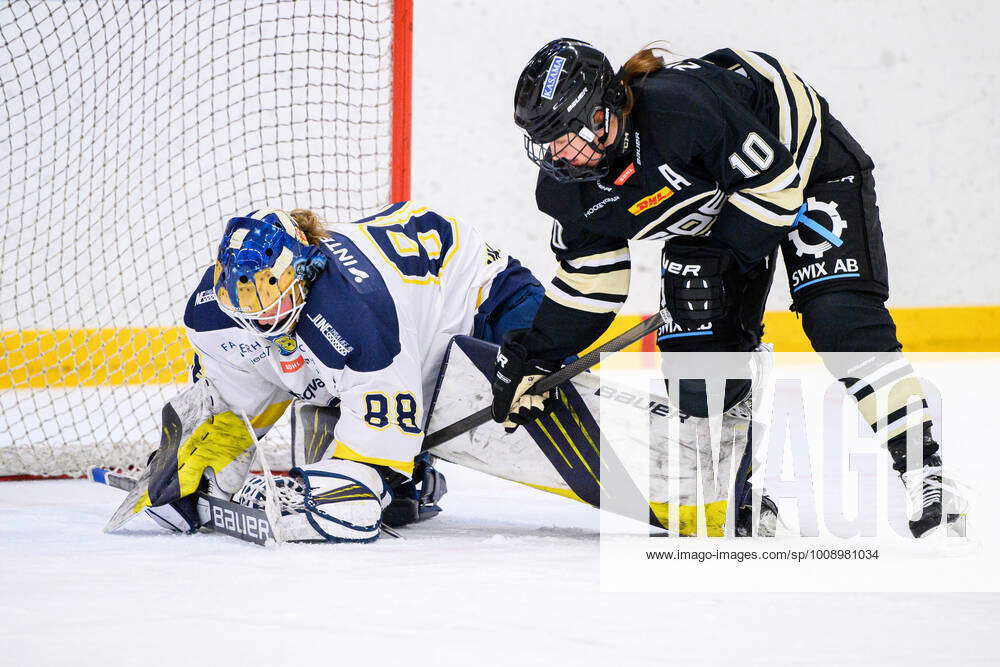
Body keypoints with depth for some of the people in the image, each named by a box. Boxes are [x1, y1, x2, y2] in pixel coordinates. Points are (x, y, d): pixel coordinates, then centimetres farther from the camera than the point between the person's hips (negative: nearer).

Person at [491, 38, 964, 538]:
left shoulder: (678, 107, -39)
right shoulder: (567, 191, -15)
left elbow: (774, 177, -31)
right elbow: (589, 281, -1)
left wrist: (721, 262, -26)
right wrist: (531, 359, -7)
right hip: (709, 211, 7)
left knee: (839, 318, -22)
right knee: (698, 354, -8)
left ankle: (922, 469, -20)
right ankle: (743, 493, 10)